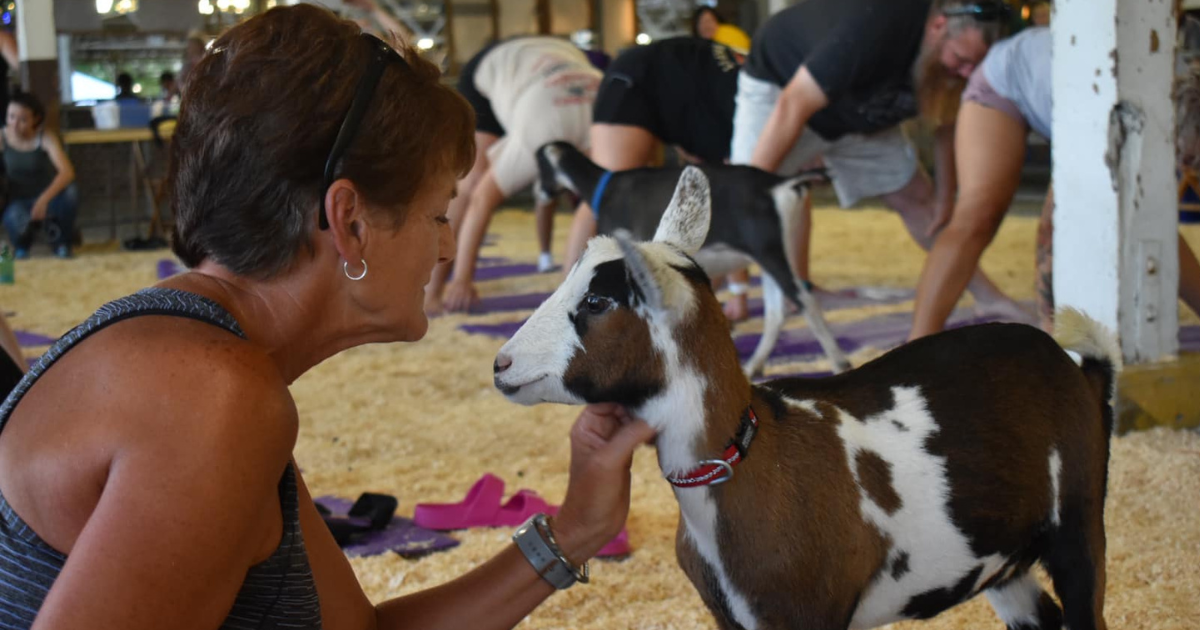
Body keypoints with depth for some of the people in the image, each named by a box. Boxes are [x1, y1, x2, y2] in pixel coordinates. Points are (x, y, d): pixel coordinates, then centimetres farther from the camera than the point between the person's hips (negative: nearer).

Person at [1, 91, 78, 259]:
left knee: (70, 191, -34)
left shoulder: (46, 140, -16)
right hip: (19, 202, 0)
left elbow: (67, 172, -31)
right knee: (14, 217, -36)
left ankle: (61, 242, -5)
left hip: (48, 197, 0)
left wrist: (44, 199, -45)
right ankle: (21, 246, 4)